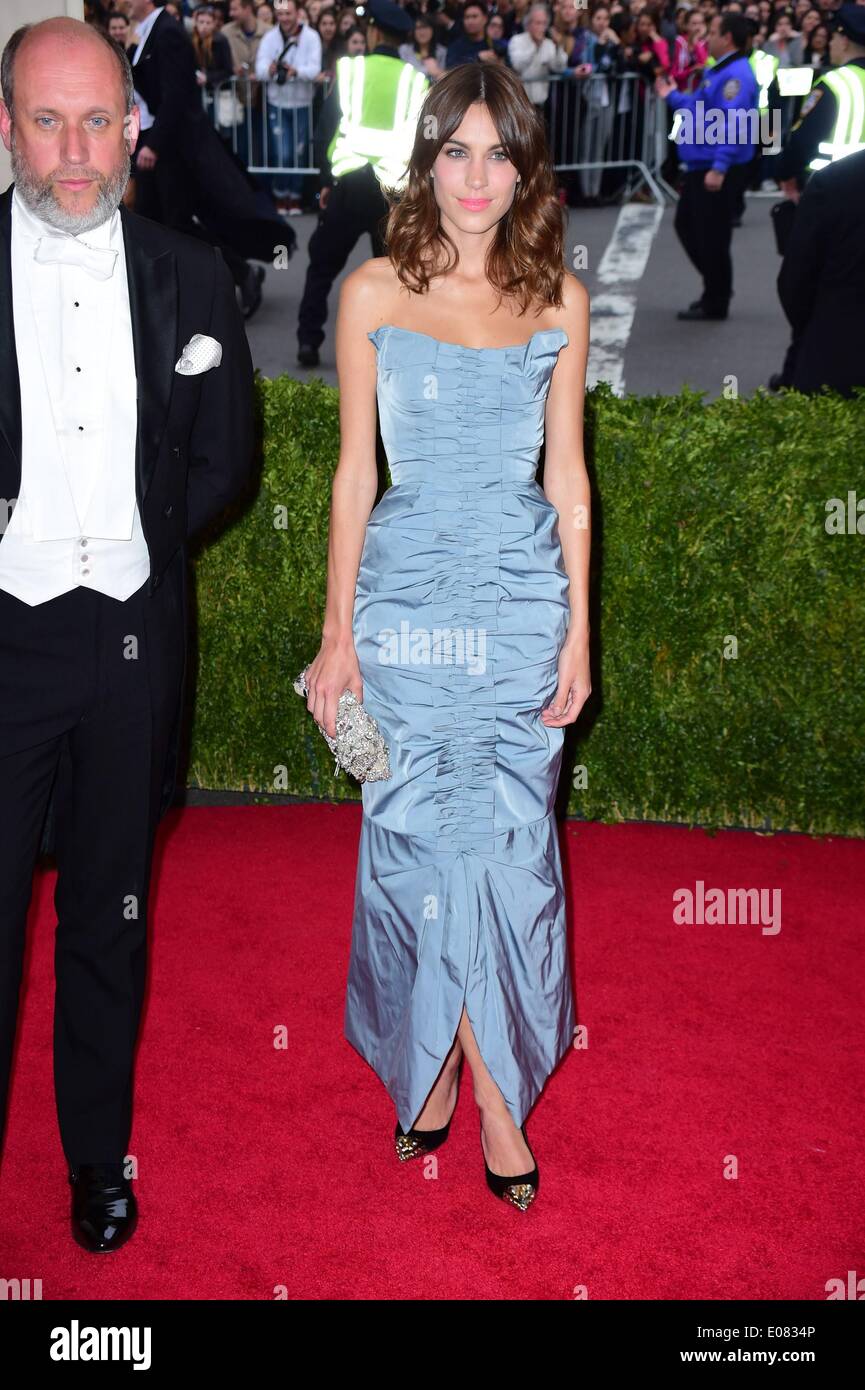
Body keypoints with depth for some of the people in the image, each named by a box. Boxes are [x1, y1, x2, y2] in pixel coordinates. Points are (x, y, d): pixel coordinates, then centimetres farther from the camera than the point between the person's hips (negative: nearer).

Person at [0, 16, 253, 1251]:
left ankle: (99, 1160, 32)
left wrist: (131, 543, 1)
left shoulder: (190, 280, 4)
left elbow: (223, 459, 10)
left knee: (110, 919, 15)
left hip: (133, 641, 2)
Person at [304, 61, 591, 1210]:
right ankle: (430, 1061, 23)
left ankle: (491, 1080, 16)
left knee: (510, 842, 3)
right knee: (418, 834, 4)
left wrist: (578, 631, 3)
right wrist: (337, 632, 0)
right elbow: (355, 470, 2)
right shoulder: (374, 293, 0)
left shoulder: (559, 298, 5)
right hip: (407, 596, -1)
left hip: (523, 598, 1)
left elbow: (567, 474, 7)